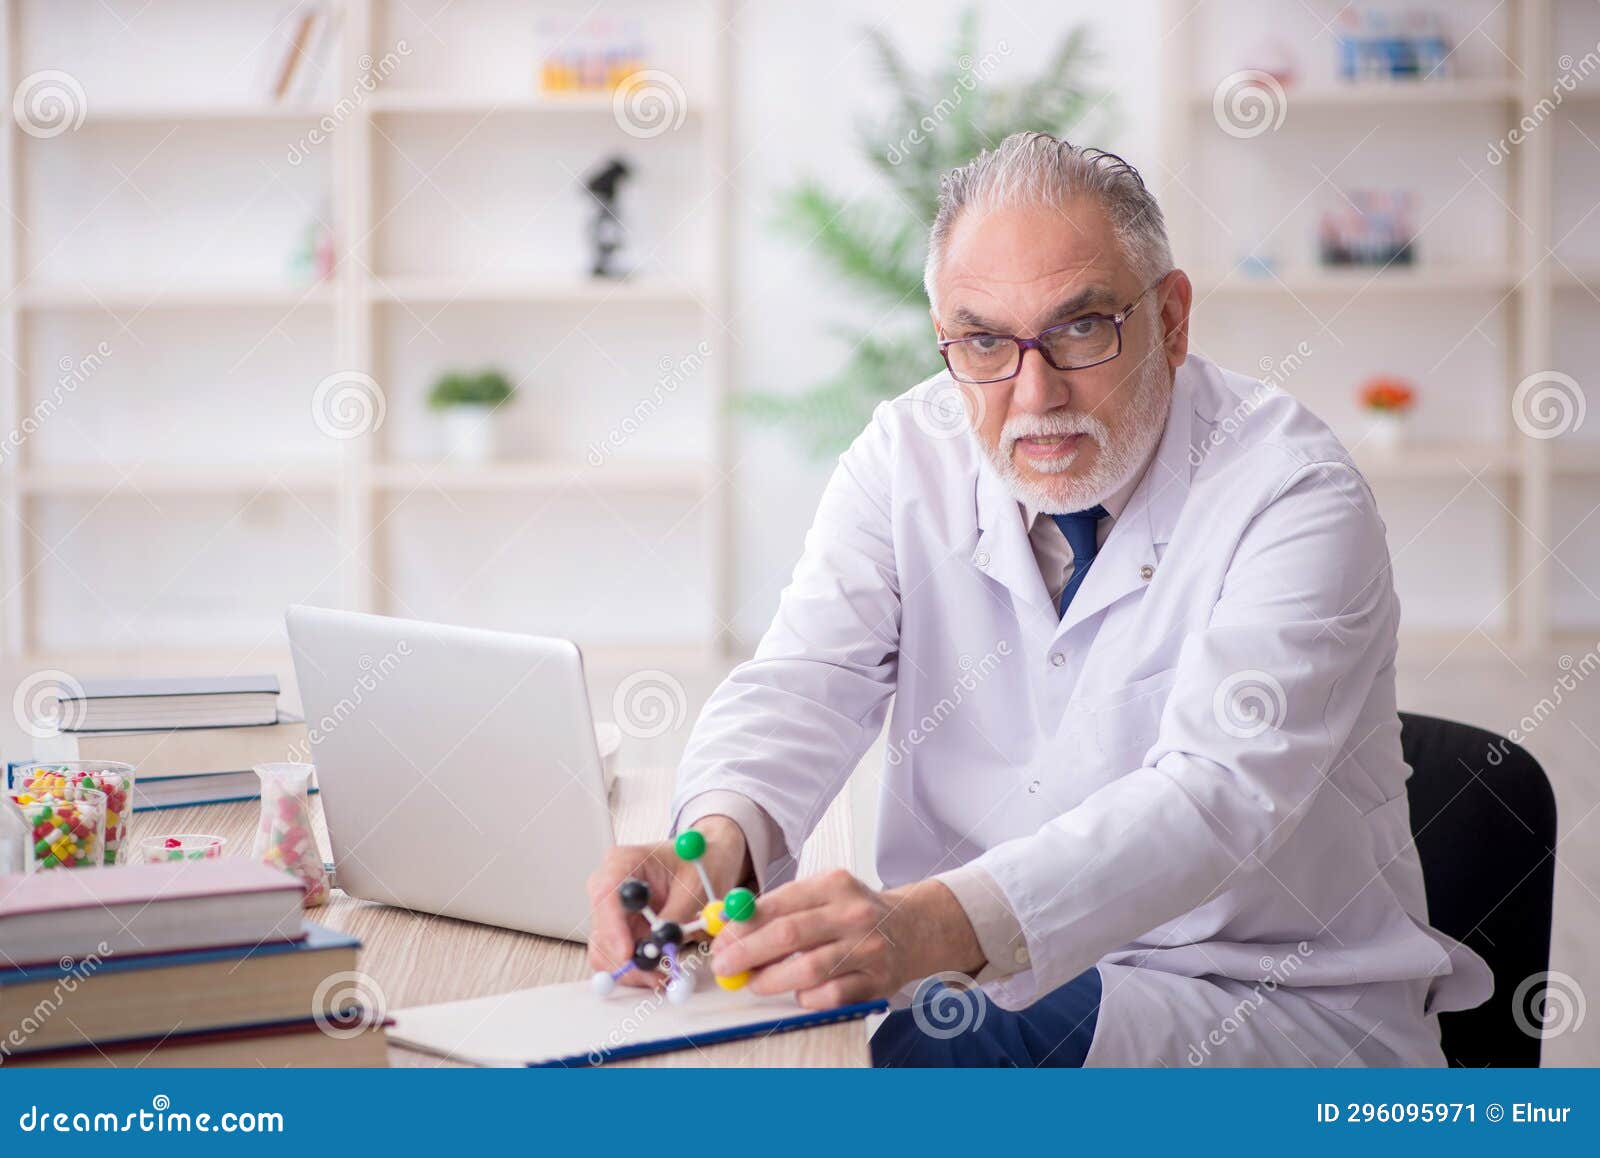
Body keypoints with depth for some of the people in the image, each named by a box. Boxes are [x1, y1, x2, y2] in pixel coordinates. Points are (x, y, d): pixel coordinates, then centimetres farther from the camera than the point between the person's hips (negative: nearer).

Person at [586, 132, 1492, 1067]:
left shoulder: (1293, 489, -15)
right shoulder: (906, 458, 1)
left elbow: (1217, 792, -29)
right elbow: (807, 682, -9)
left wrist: (940, 921, -46)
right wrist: (717, 837, -35)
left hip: (1290, 1009, -4)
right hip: (993, 980, 4)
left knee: (937, 1044, -32)